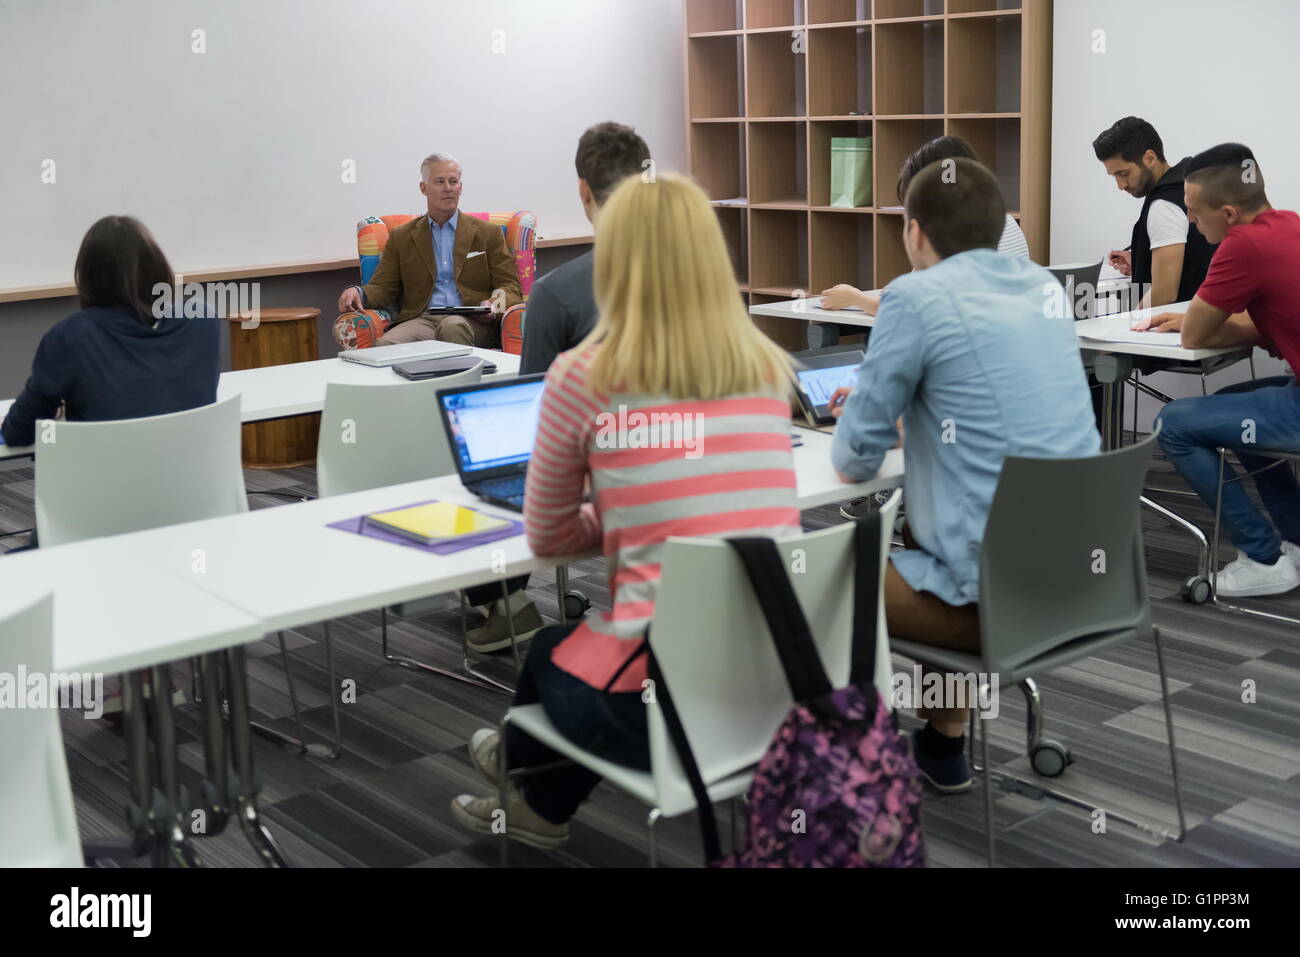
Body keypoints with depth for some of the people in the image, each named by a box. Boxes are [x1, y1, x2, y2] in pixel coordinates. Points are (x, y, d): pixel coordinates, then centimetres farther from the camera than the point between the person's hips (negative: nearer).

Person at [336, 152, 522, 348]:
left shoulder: (487, 233, 15)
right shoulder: (401, 237, 19)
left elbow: (510, 287, 10)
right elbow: (382, 288, 15)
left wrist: (495, 304, -14)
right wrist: (358, 293, -9)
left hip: (471, 321, -1)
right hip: (422, 319, 1)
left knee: (452, 326, -39)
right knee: (384, 345, -34)